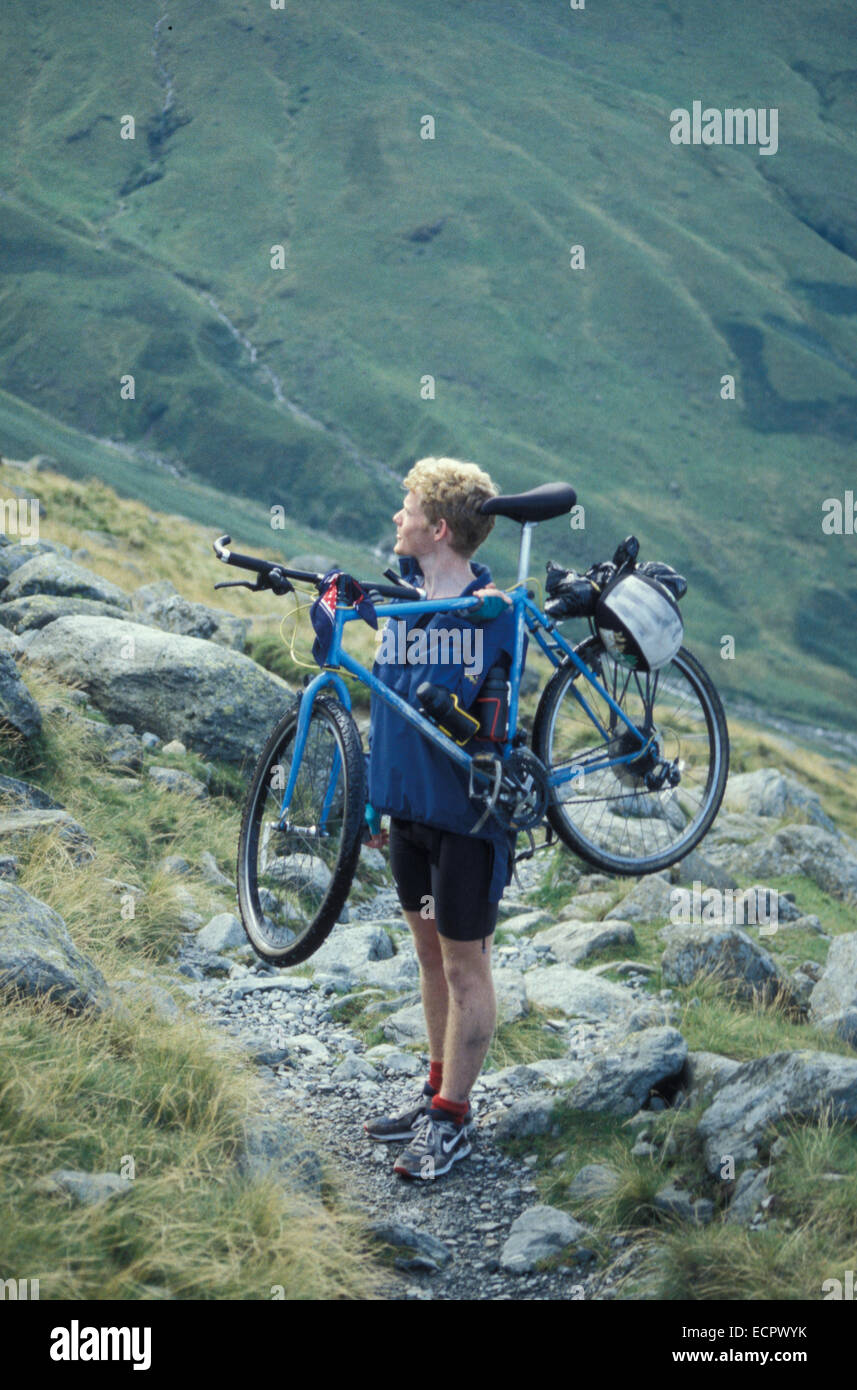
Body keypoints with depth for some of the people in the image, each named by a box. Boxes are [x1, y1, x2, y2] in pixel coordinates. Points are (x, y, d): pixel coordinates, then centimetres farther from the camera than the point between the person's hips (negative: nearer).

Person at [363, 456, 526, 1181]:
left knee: (464, 963, 4)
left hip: (466, 814, -7)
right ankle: (440, 1091, 31)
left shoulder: (494, 613, -19)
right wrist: (380, 792, 17)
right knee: (431, 952, 18)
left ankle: (453, 1120, 14)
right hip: (409, 804, 7)